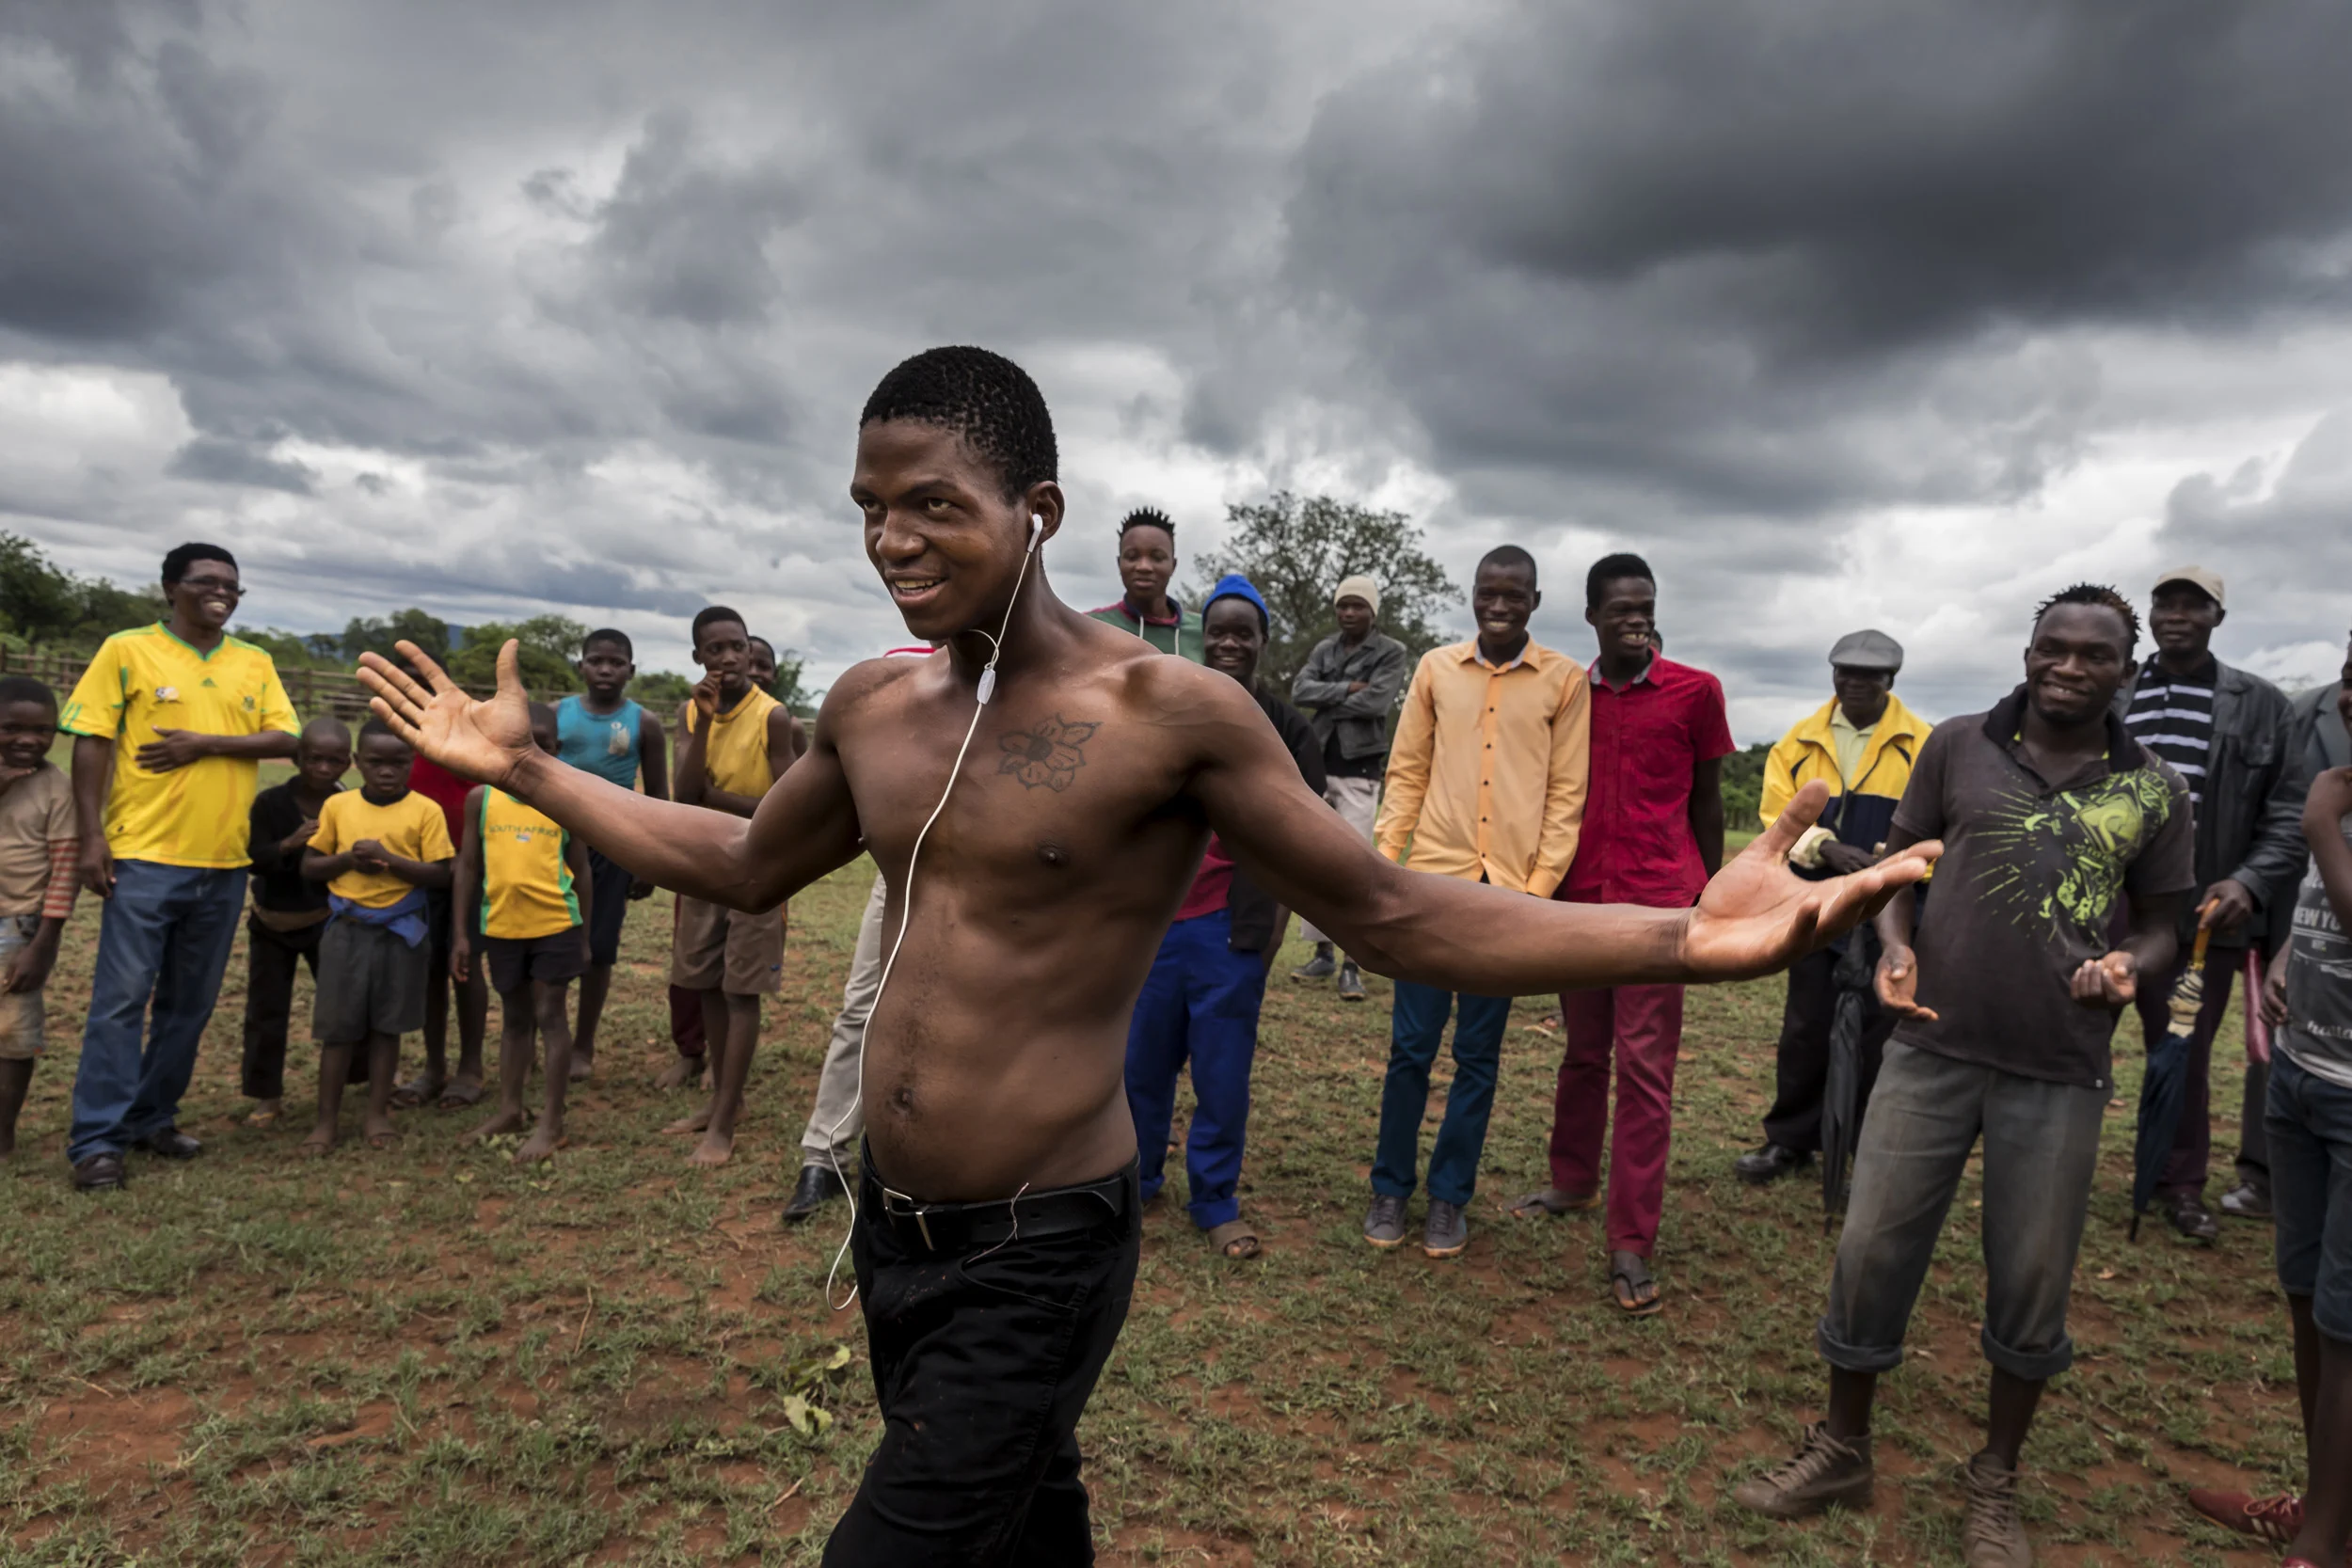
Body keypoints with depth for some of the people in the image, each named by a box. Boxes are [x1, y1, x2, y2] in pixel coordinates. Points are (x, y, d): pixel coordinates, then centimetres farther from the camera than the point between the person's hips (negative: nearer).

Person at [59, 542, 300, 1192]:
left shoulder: (255, 663, 11)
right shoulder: (127, 650, 0)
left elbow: (284, 739, 2)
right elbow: (91, 742, -5)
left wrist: (206, 742, -14)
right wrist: (91, 837, -11)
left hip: (225, 863, 4)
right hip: (144, 856, -4)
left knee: (190, 1004, 11)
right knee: (121, 1000, -3)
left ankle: (152, 1117, 24)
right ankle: (97, 1140, 4)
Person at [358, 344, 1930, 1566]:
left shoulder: (1172, 711, -17)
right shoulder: (872, 703, 0)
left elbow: (1396, 916, -14)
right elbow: (744, 864, 17)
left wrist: (1686, 938, -26)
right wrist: (527, 769, 16)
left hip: (1037, 1256, -6)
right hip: (891, 1225, 6)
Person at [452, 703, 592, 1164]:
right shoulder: (482, 797, 2)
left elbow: (582, 870, 5)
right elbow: (467, 866, 7)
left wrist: (585, 938, 4)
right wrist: (462, 932, 3)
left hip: (555, 924, -2)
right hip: (500, 926, 2)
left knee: (551, 1017, 2)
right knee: (513, 1019, 16)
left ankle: (552, 1123, 7)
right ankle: (509, 1109, 27)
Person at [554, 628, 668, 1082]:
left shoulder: (644, 725, -2)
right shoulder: (556, 715, 0)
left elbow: (658, 798, 3)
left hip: (612, 845, 0)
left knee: (598, 949, 6)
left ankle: (583, 1046, 20)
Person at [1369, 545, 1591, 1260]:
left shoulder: (1566, 680, 1)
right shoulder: (1435, 668, 6)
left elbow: (1567, 792, 1)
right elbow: (1407, 773, 7)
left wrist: (1539, 888, -5)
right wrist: (1382, 866, 1)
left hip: (1510, 888, -1)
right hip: (1433, 878, 1)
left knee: (1479, 1054, 8)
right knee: (1410, 1044, 5)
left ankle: (1450, 1196, 22)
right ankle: (1390, 1188, 20)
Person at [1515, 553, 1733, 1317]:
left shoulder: (1695, 691, -1)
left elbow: (1706, 800, 5)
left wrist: (1708, 897, 6)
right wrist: (1545, 890, 14)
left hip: (1657, 901, -3)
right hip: (1580, 897, 3)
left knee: (1645, 1068, -4)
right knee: (1582, 1052, 15)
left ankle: (1631, 1248, 0)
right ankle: (1573, 1182, 34)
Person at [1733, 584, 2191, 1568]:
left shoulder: (2154, 791, 3)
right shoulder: (1957, 747, 2)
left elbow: (2161, 925, 10)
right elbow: (1898, 863, 8)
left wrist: (2127, 967, -12)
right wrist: (1896, 946, -11)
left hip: (2060, 1074, 0)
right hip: (1932, 1049, 0)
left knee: (2031, 1284, 10)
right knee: (1872, 1252, 4)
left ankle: (1996, 1481, 34)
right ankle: (1841, 1450, 26)